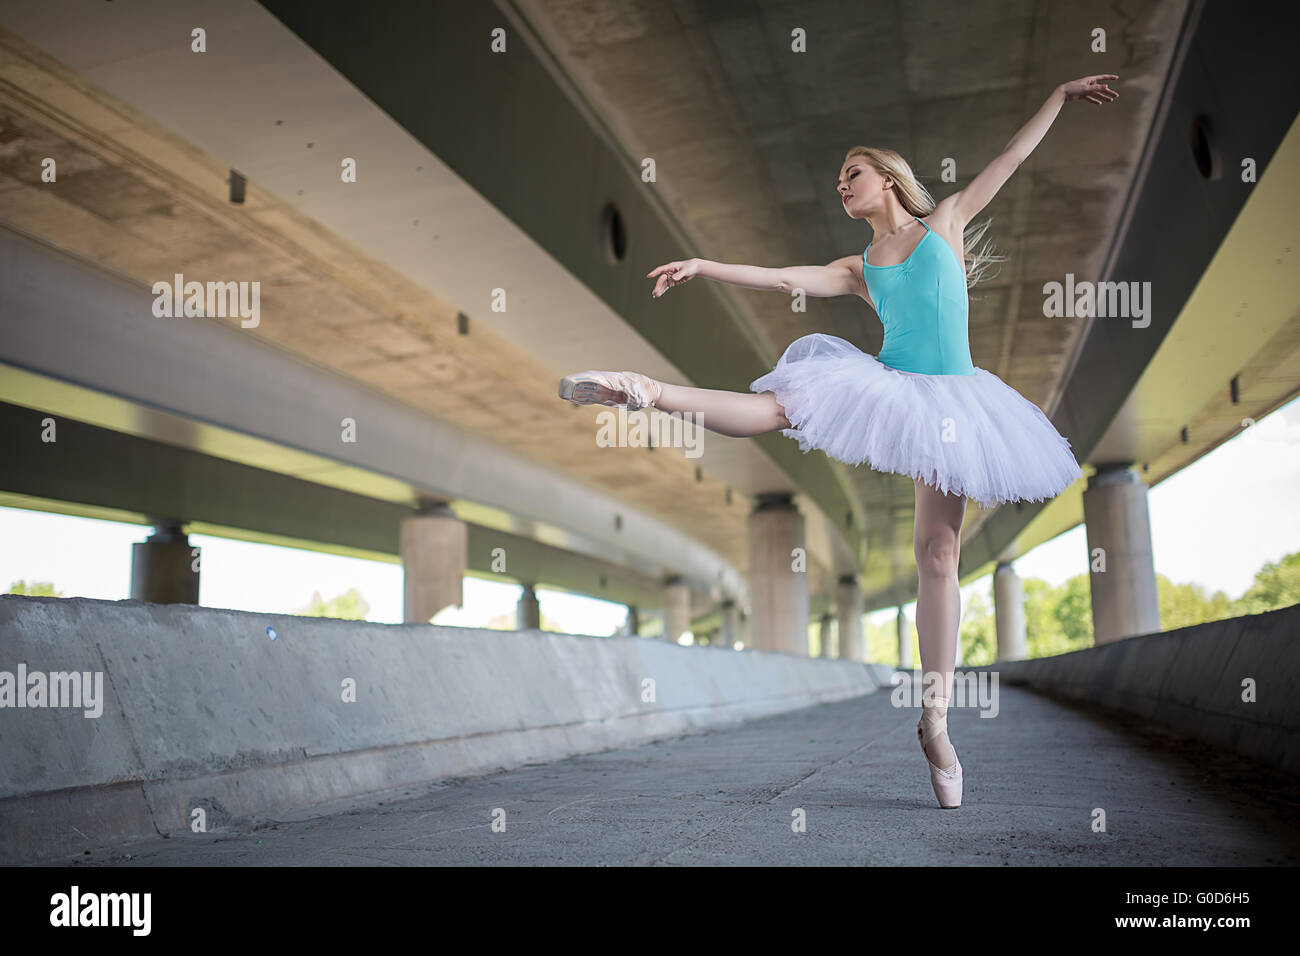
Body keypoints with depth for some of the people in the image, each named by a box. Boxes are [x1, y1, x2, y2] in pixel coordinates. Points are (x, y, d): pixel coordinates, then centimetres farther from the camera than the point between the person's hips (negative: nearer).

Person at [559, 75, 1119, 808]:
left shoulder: (946, 223, 12)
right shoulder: (857, 269, 13)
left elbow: (1011, 158, 16)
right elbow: (785, 280, 1)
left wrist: (1061, 95, 17)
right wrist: (704, 267, -9)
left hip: (950, 399, -2)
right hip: (889, 387, 2)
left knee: (939, 553, -5)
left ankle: (936, 719, -3)